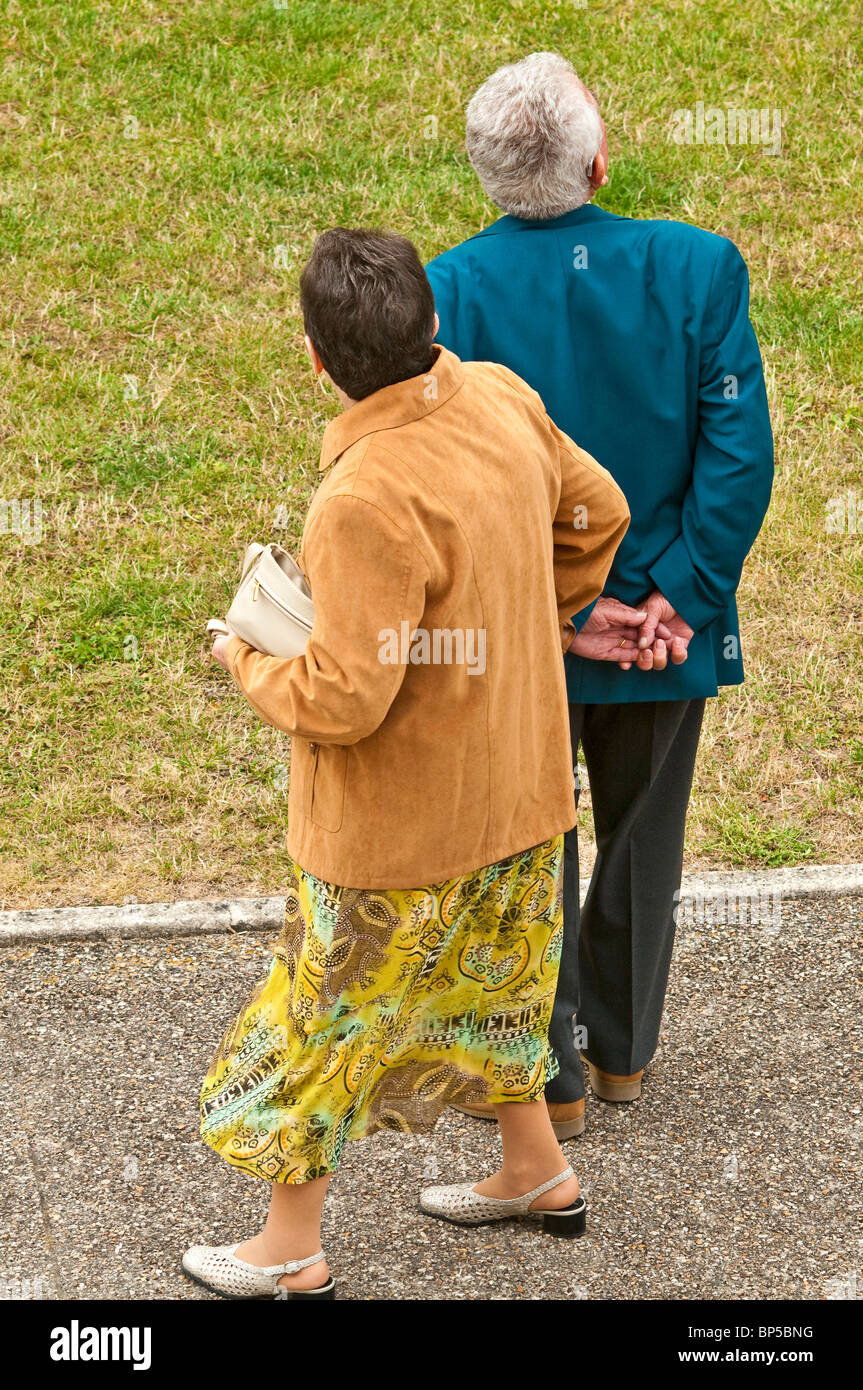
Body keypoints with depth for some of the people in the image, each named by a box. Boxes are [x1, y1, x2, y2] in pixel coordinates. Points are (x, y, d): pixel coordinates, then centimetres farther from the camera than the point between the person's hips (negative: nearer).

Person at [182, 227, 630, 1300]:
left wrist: (246, 663, -9)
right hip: (515, 776, 8)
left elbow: (344, 699, -29)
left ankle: (291, 1252, 26)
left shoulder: (367, 500, -33)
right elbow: (595, 513, 8)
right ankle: (536, 1172, 45)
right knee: (485, 975, 28)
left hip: (397, 819, -8)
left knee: (328, 1011, 11)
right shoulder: (501, 399, -9)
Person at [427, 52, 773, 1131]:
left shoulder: (444, 292, -15)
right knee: (642, 839, 22)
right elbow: (740, 455, -16)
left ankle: (549, 1073, 28)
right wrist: (677, 599, -11)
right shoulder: (699, 268, -15)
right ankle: (621, 1049, 39)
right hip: (667, 631, 1)